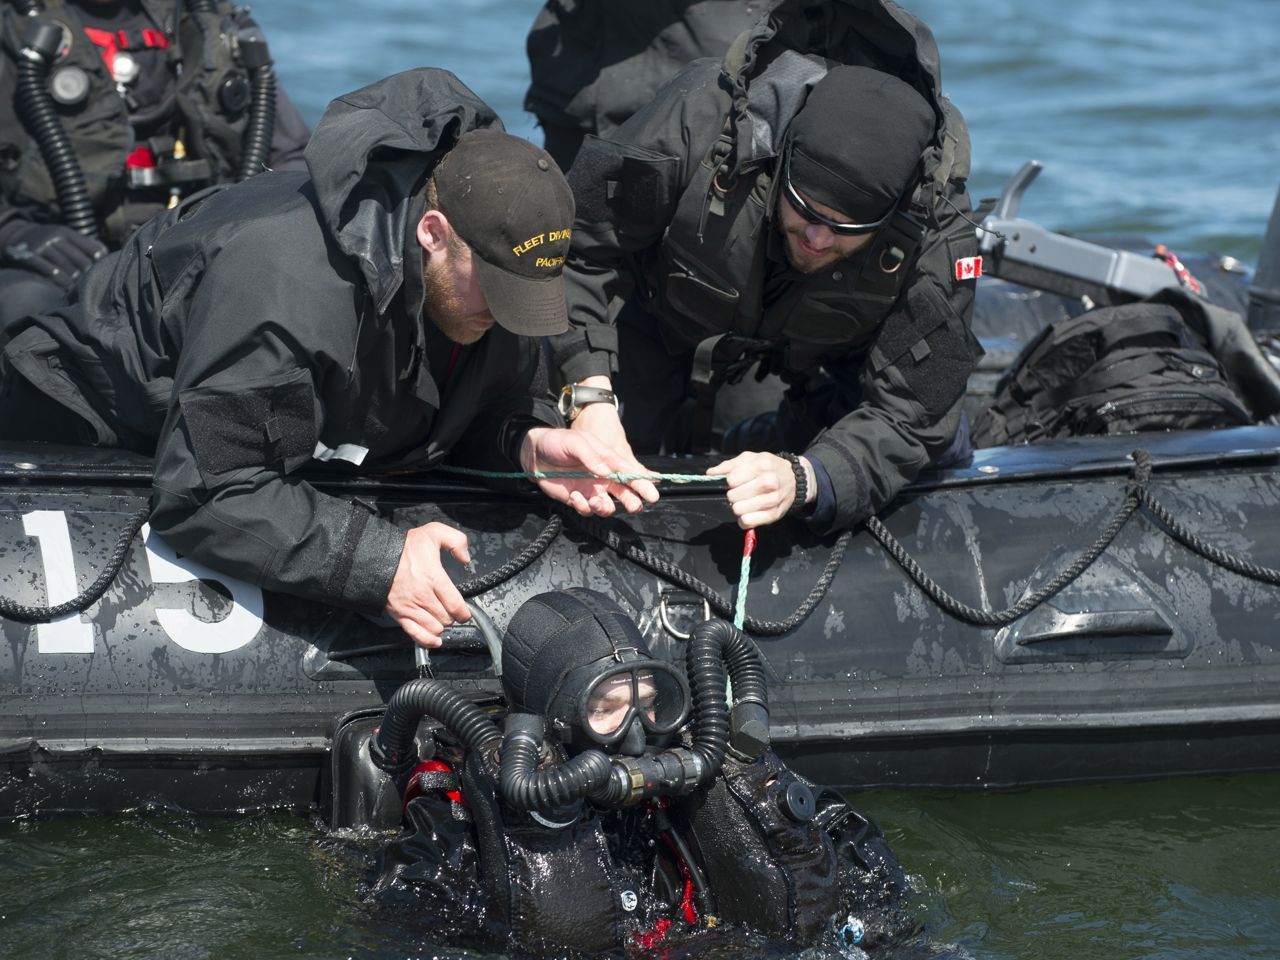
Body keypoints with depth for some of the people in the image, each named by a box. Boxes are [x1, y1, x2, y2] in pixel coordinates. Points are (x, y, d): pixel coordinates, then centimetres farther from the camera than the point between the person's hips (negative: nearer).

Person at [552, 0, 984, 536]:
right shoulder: (705, 115, -43)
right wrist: (590, 396, -39)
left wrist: (800, 479, -58)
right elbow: (581, 245, -29)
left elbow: (902, 419, -38)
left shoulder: (938, 240, -41)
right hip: (676, 306, -1)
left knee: (937, 453, -7)